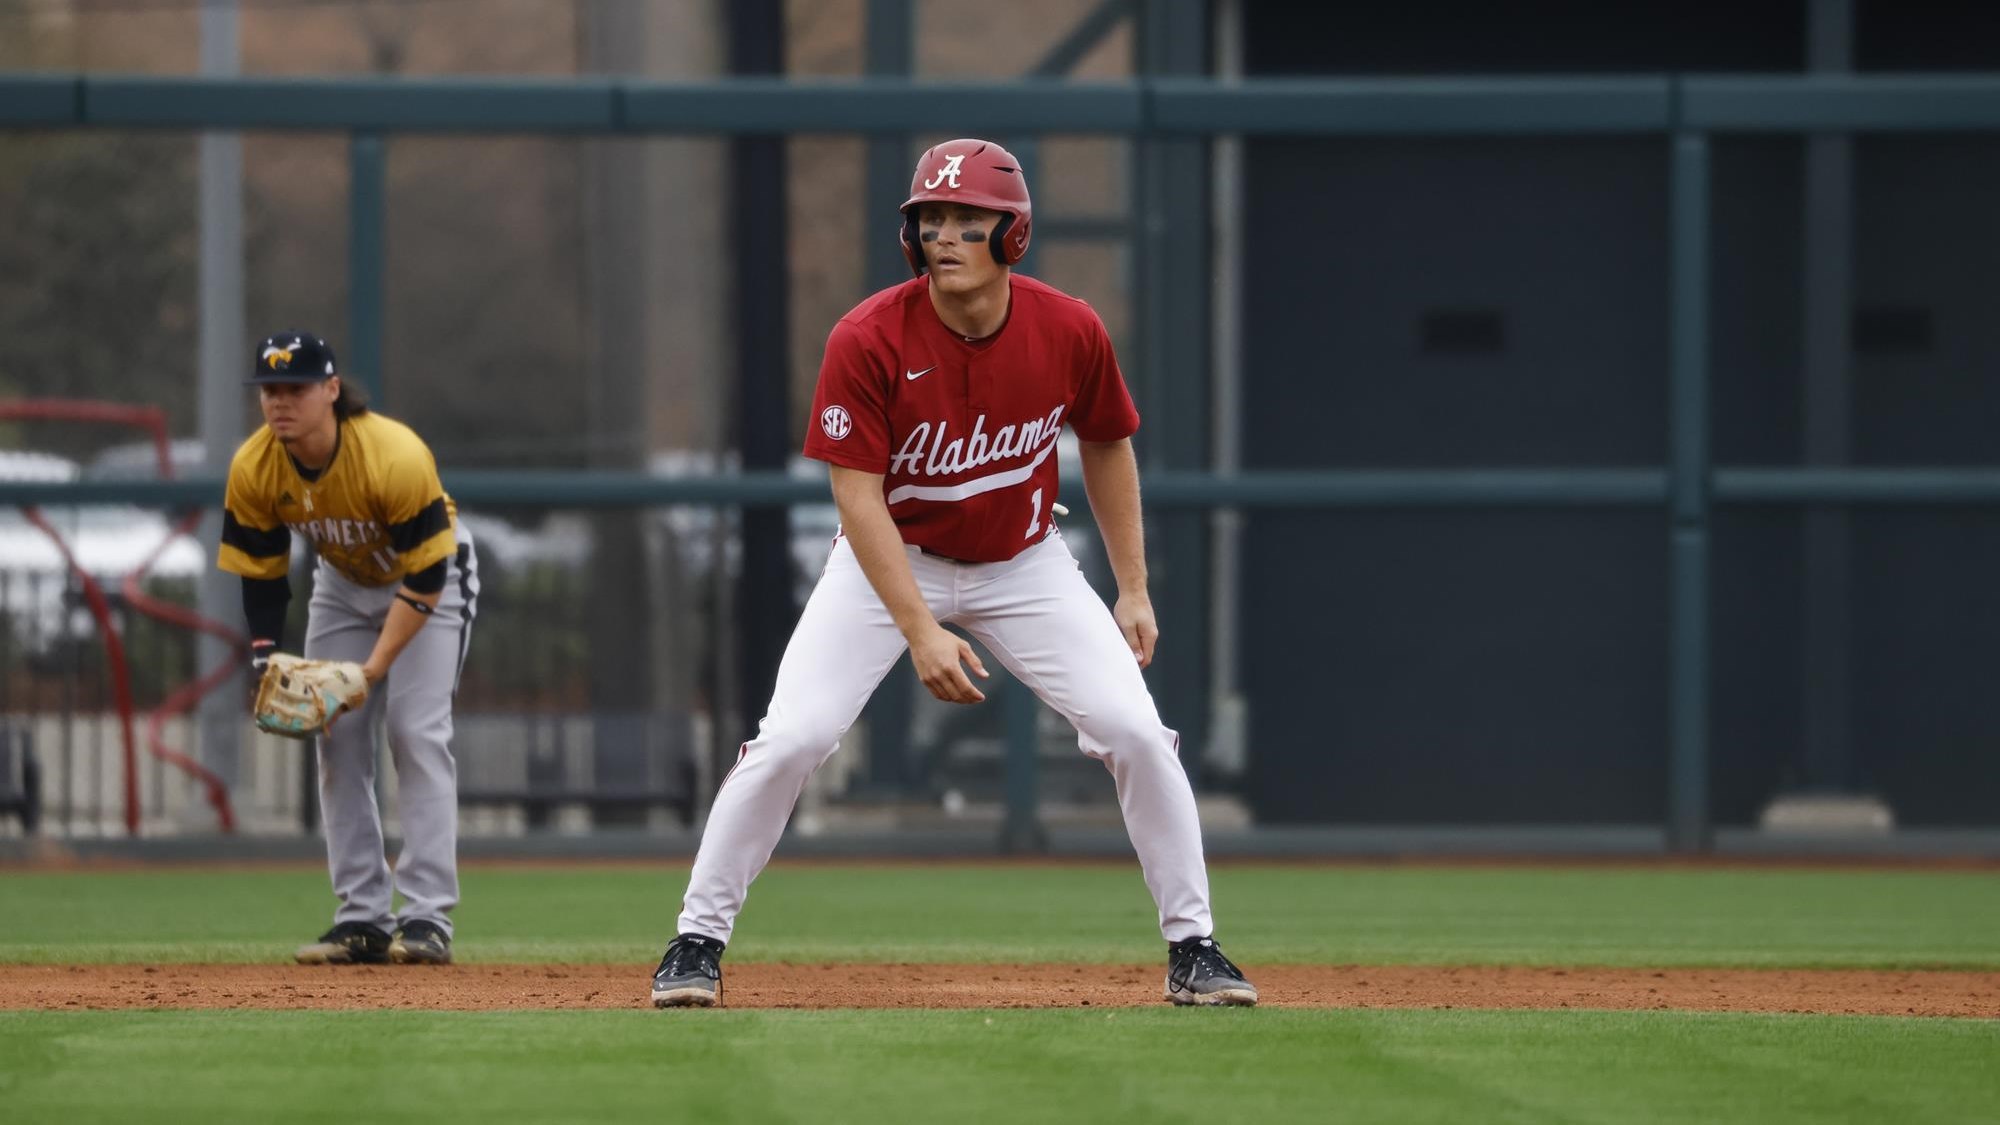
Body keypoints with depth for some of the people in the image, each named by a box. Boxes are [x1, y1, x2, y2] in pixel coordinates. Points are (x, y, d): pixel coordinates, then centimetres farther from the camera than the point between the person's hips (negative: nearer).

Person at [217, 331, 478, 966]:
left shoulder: (398, 457, -36)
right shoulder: (252, 470, -22)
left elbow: (425, 580, -29)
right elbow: (260, 577, -10)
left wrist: (374, 668, -31)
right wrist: (267, 666, -23)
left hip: (433, 576, -5)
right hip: (343, 582, 5)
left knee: (418, 734, -17)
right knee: (338, 740, -3)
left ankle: (428, 918, -18)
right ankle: (363, 919, 1)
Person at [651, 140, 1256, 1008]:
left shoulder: (1070, 332, -16)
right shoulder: (869, 341, -25)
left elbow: (1106, 446, 3)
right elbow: (857, 496, -23)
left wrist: (1133, 591, 2)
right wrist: (920, 631, -30)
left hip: (1023, 563, 2)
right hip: (891, 559, -2)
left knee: (1135, 732, -10)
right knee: (791, 738, -15)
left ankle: (1192, 949, 4)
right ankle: (697, 941, 1)